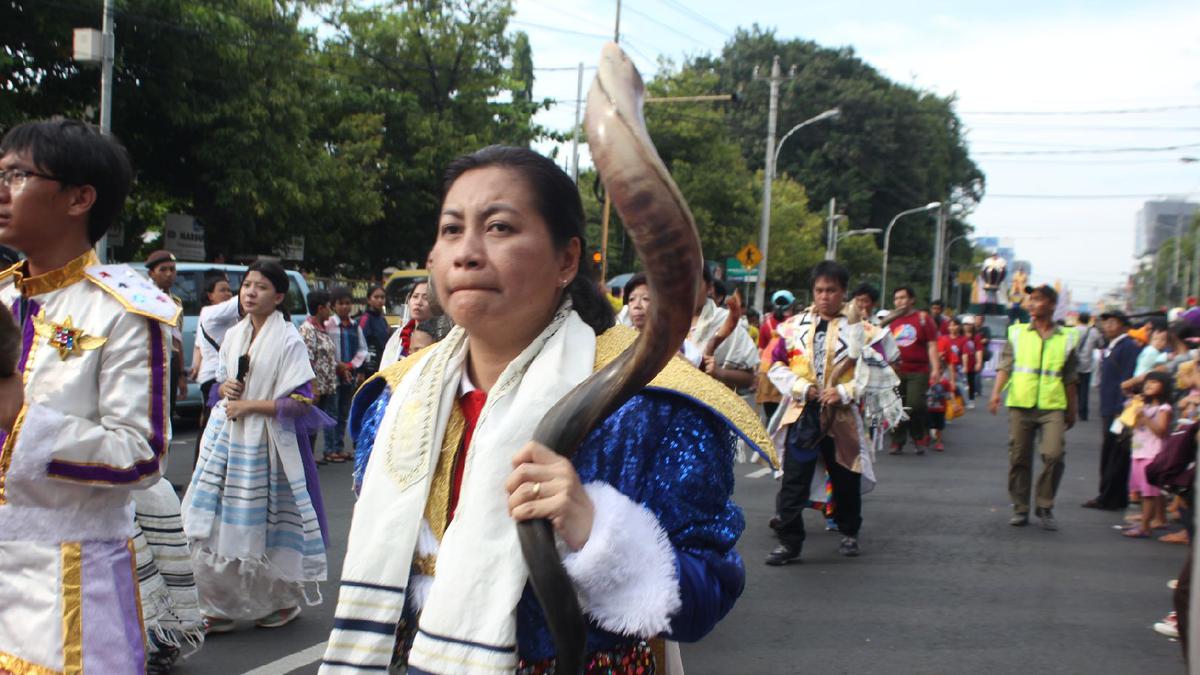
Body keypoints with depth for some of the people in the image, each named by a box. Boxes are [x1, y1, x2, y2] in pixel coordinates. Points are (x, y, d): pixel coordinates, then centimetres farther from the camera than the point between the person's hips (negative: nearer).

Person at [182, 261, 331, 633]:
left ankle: (285, 601, 20)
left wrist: (249, 405, -14)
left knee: (263, 528, 1)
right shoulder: (234, 335, 11)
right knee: (219, 527, 2)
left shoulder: (289, 340, -9)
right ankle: (224, 605, 14)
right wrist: (225, 389, -1)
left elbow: (301, 402, -13)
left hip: (268, 443, -6)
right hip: (227, 438, 6)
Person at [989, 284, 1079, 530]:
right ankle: (1020, 509, 17)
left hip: (1053, 406, -1)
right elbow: (1005, 366, 1)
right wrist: (996, 392, -15)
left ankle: (1045, 507, 2)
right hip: (1020, 404, 1)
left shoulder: (1066, 338, 9)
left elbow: (1070, 379, 13)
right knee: (1019, 458, 4)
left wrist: (1072, 411, 15)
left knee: (1053, 454, -15)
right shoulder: (1017, 333, 8)